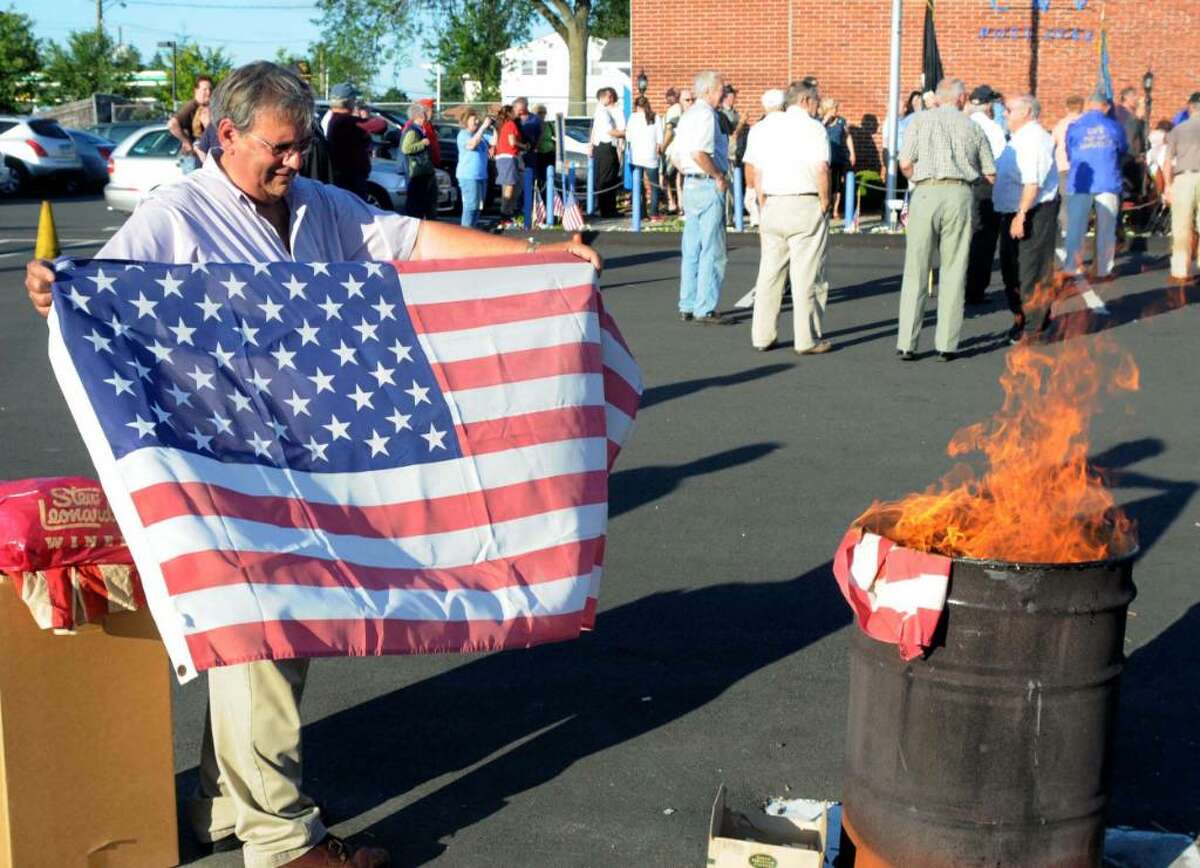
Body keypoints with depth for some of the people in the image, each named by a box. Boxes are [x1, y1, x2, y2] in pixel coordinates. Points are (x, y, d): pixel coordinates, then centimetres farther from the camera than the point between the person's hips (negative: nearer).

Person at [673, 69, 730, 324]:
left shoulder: (687, 115, 17)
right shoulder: (706, 114, -12)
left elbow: (677, 157, 19)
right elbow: (699, 153, -24)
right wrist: (719, 177, -15)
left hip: (690, 185, 10)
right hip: (708, 187, -10)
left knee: (691, 251, 12)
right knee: (712, 252, -5)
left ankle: (687, 307, 16)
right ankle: (705, 309, -4)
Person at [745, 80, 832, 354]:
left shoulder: (763, 127, 14)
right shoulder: (813, 128, -5)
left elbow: (756, 173, 14)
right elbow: (822, 169, -14)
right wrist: (825, 204, -4)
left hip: (772, 205, 5)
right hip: (806, 205, -5)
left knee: (769, 273, 10)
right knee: (805, 275, -2)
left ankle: (762, 336, 13)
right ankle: (807, 339, 1)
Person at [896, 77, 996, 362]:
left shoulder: (921, 120, 6)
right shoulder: (973, 128, 12)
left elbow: (905, 163, -2)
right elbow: (990, 175, 13)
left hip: (926, 193, -1)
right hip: (960, 195, 1)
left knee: (916, 272, 3)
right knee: (954, 272, 6)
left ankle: (906, 344, 1)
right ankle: (947, 345, 5)